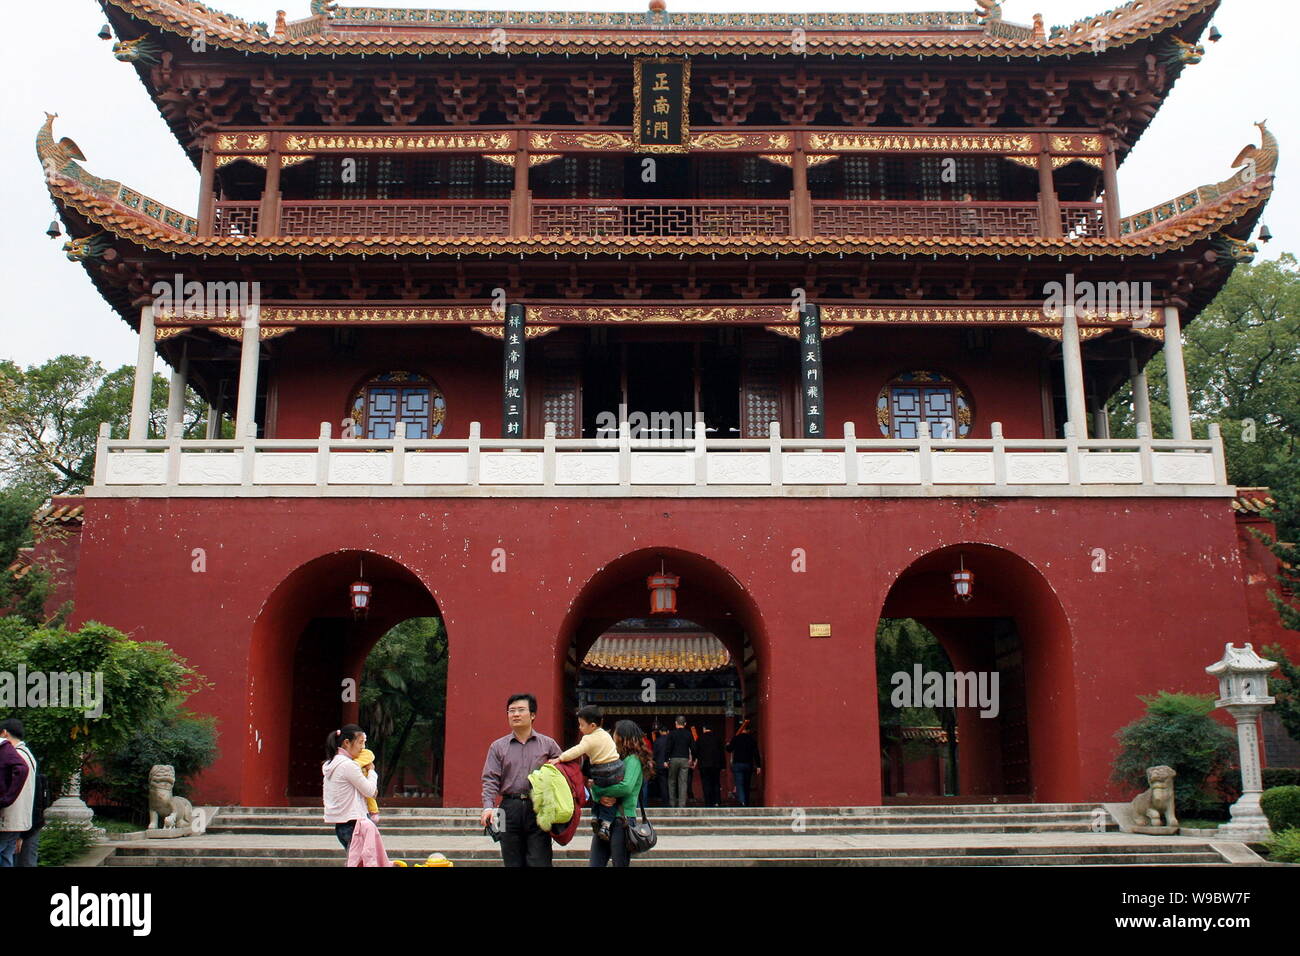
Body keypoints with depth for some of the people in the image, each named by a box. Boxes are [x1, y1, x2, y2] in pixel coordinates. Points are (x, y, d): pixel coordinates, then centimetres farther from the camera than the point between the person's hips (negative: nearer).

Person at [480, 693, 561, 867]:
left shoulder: (548, 744, 9)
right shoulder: (498, 746, 10)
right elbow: (490, 780, 2)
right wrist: (488, 807, -12)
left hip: (538, 810, -1)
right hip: (510, 810, 1)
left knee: (539, 861, -6)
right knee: (513, 862, 6)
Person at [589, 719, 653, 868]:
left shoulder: (633, 760, -6)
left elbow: (627, 787, -21)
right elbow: (594, 784, 10)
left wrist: (597, 789, -11)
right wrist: (599, 797, -13)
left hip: (622, 820, -7)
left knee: (619, 863, 1)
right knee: (594, 863, 4)